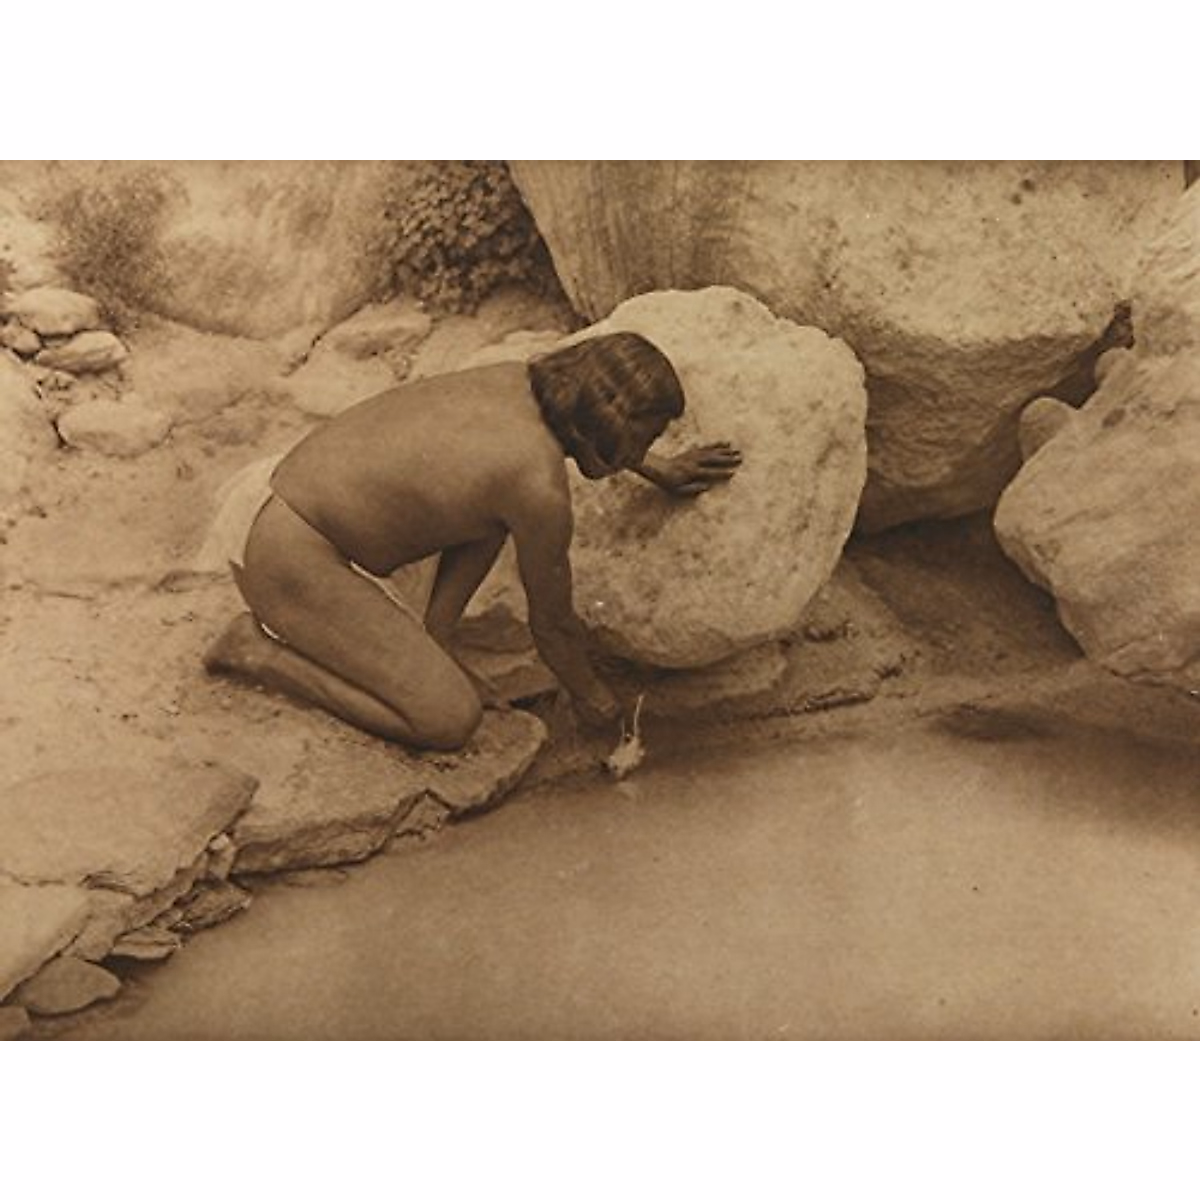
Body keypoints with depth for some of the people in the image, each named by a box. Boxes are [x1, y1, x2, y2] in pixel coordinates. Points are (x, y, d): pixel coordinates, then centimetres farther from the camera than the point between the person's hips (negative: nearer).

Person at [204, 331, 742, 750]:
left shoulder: (519, 382, -1)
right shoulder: (540, 489, -23)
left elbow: (587, 430, 28)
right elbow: (552, 624, -5)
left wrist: (660, 471, 33)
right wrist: (590, 696, 14)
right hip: (290, 560, -9)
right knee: (451, 720, -10)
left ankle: (427, 645, 13)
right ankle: (257, 650, -1)